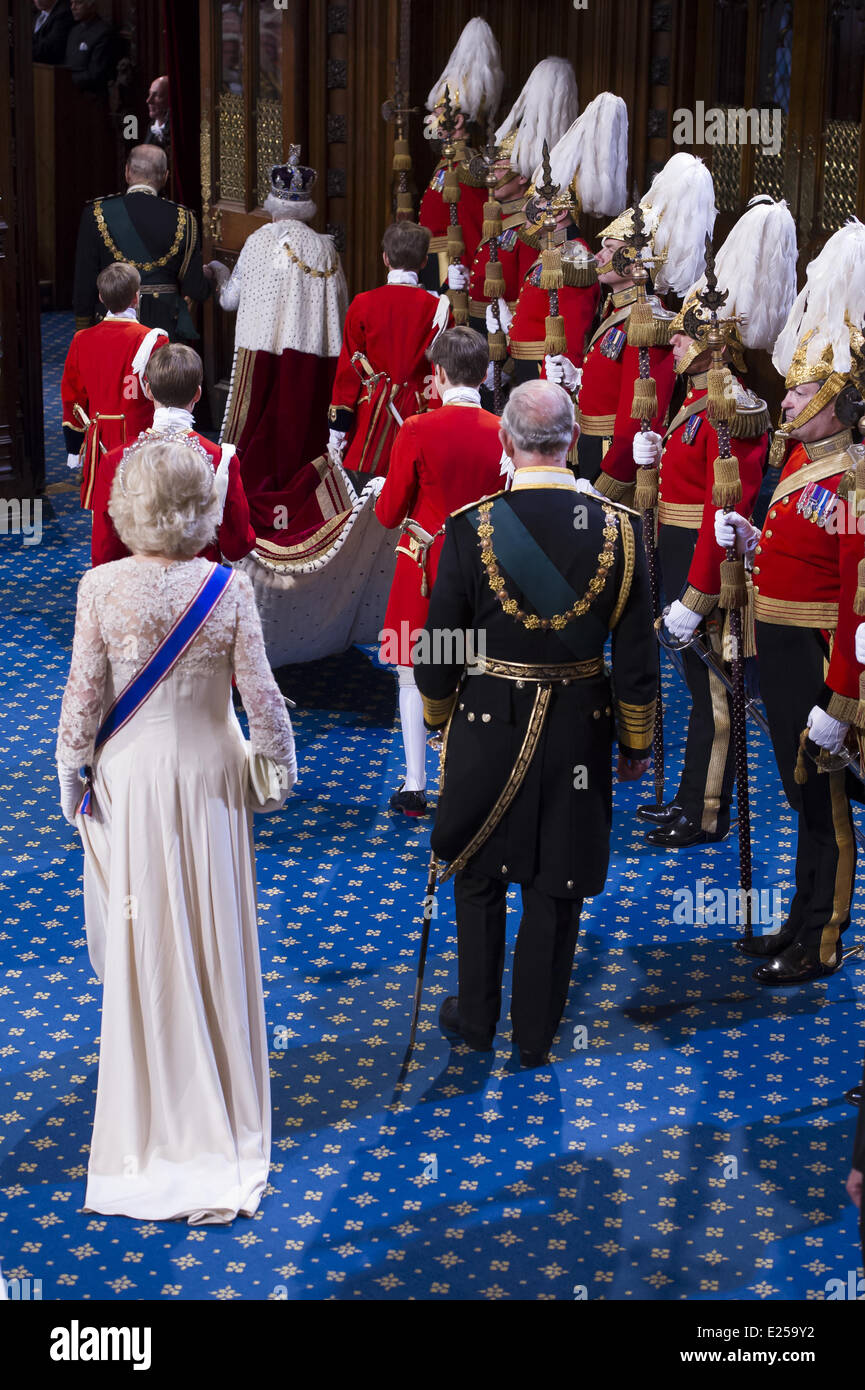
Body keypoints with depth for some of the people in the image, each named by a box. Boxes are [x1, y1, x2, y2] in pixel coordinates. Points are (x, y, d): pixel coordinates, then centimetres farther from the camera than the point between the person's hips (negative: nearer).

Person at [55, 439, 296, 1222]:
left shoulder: (101, 589, -16)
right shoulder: (230, 589, -14)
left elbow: (83, 694, -10)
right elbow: (260, 694, -10)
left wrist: (71, 772, 3)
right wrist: (278, 758, 6)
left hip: (128, 776, 0)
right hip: (210, 774, 1)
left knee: (140, 936, 13)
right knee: (213, 935, 14)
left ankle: (149, 1097, 26)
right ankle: (220, 1104, 28)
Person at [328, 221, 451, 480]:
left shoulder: (363, 304, -3)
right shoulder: (438, 308, -3)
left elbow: (349, 368, -1)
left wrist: (337, 429, 3)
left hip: (369, 413, 0)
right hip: (417, 410, 0)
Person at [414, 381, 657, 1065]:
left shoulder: (470, 528, -14)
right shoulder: (617, 529, -11)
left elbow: (437, 649, -5)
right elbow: (636, 656, -5)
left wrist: (438, 714, 14)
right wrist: (637, 743, 9)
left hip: (488, 726, -1)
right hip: (580, 733, 1)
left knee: (480, 877, 18)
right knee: (557, 886, 13)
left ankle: (476, 1016, 30)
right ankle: (537, 1033, 24)